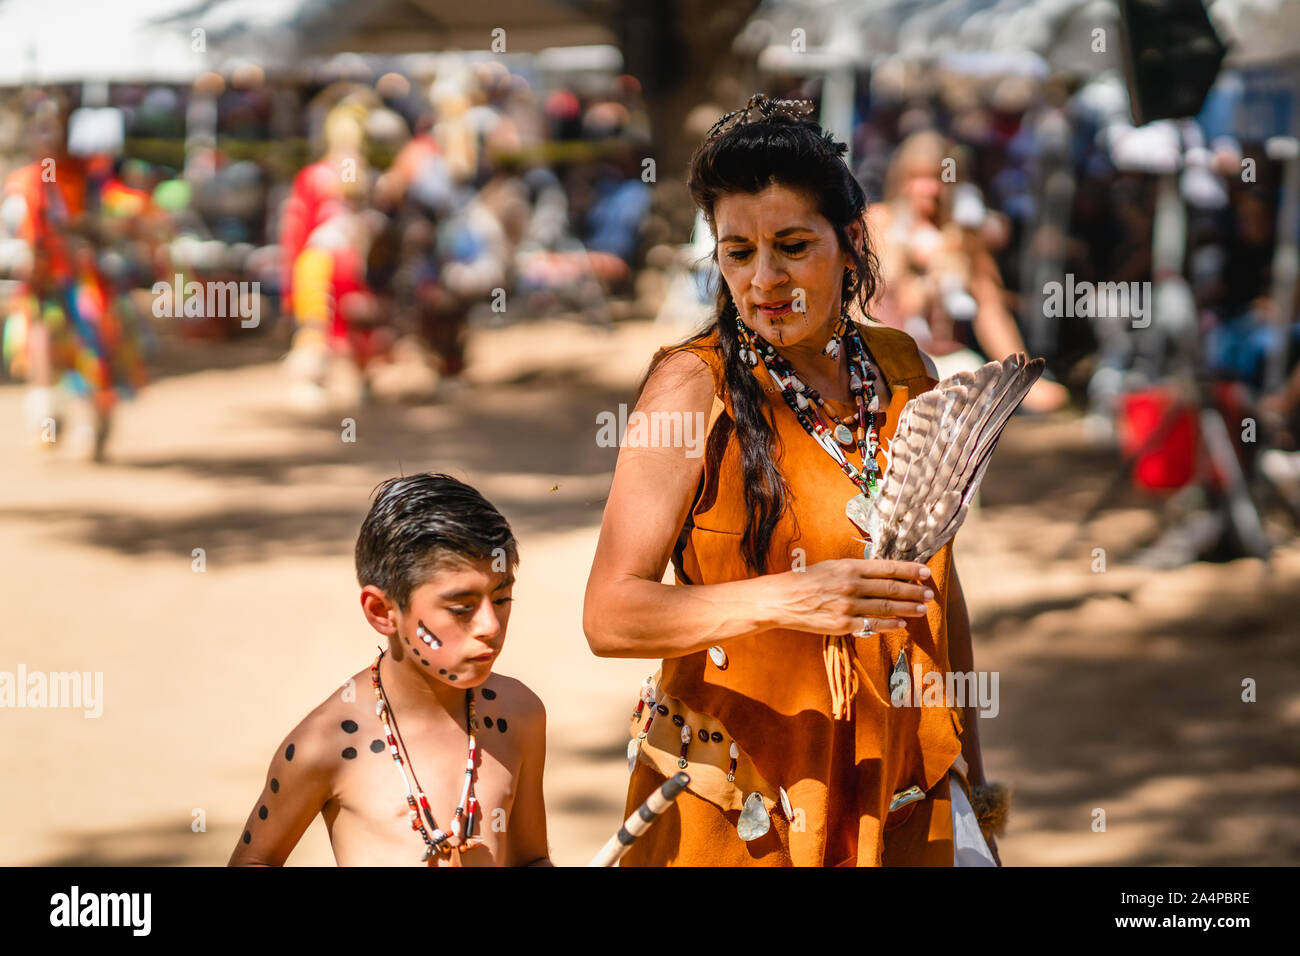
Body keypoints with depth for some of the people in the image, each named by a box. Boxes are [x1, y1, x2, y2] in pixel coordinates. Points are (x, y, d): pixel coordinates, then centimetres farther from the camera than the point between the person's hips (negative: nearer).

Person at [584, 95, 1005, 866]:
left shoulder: (906, 372, 3)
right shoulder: (693, 385, -11)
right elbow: (609, 615, -17)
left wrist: (971, 772, 15)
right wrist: (783, 599, -30)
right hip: (734, 818, -3)